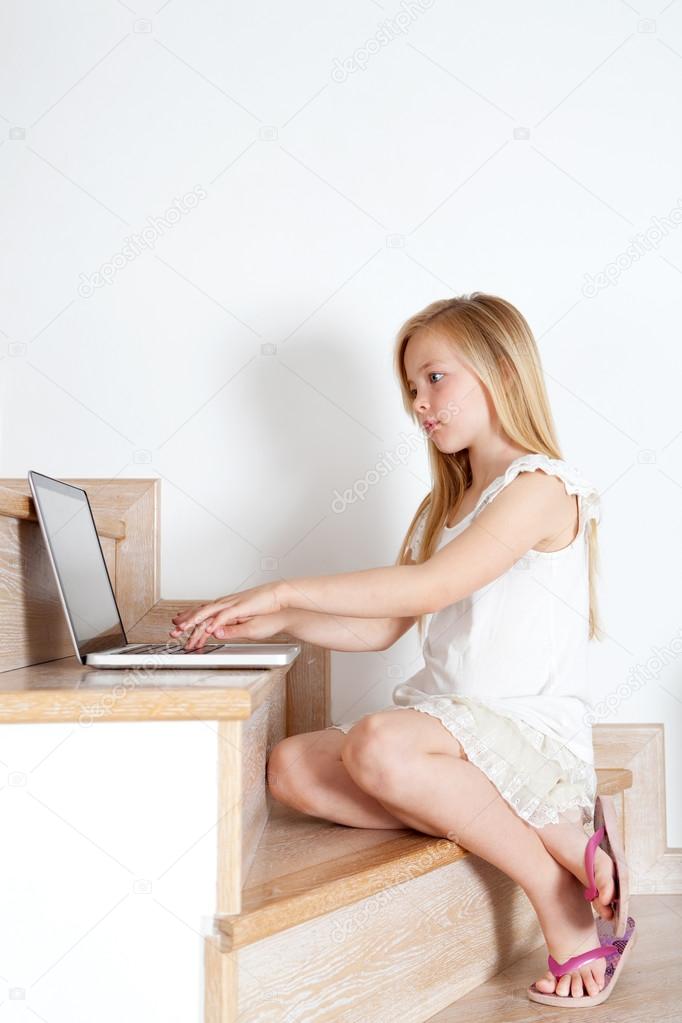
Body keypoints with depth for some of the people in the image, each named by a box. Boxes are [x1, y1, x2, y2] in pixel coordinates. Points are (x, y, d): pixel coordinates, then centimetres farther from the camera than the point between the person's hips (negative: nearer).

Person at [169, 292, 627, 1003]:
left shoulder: (541, 485, -10)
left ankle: (557, 890, -15)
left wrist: (283, 589, -21)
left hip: (530, 730, -8)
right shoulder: (442, 503, 18)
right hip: (442, 718, 8)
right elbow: (383, 628, 15)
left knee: (378, 746, -35)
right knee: (291, 768, -13)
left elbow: (429, 588, -24)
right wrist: (276, 621, 2)